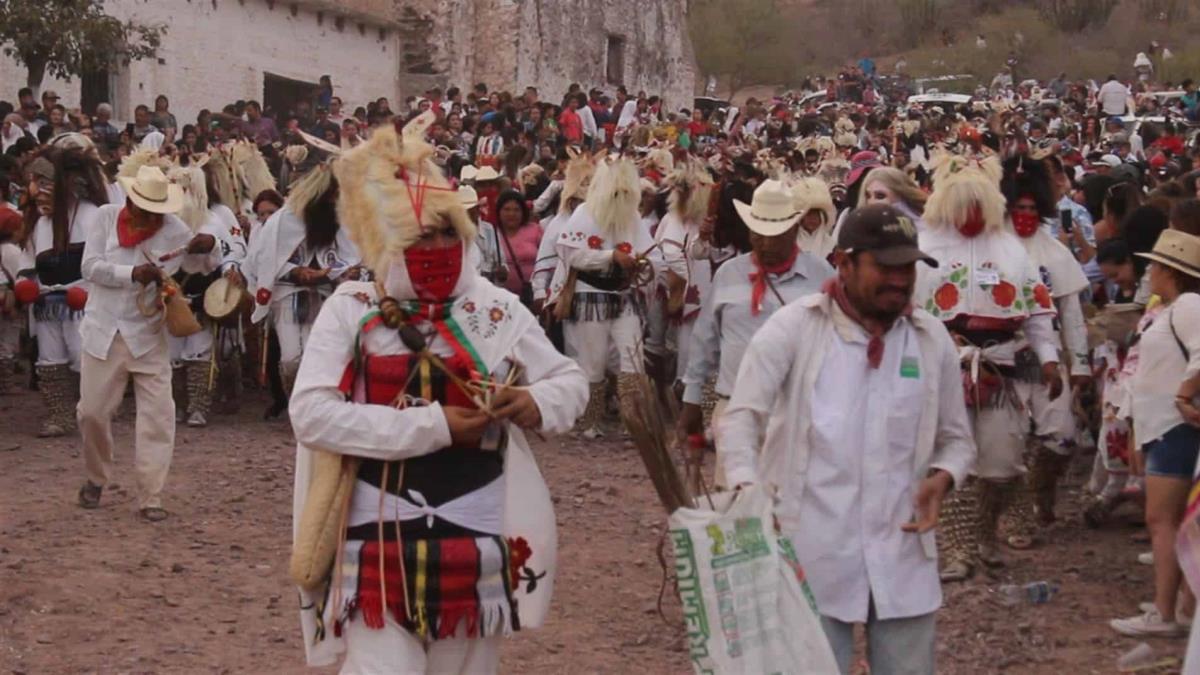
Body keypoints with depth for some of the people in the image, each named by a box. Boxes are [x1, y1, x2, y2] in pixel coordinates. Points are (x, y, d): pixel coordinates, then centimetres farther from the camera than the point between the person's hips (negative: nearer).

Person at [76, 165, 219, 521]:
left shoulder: (174, 229, -2)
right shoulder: (107, 217, -3)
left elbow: (203, 264, 9)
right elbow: (90, 267, -9)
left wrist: (209, 246, -15)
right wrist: (132, 274, -24)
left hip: (148, 335, 0)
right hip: (104, 332, 0)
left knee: (157, 416, -6)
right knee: (93, 412, 6)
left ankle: (150, 497, 1)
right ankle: (96, 478, 31)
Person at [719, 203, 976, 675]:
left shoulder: (932, 339, 6)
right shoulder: (793, 328, -5)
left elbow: (956, 438, 15)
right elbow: (741, 417, -9)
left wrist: (942, 477, -7)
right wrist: (747, 491, -26)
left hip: (902, 555, 4)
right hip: (810, 555, -3)